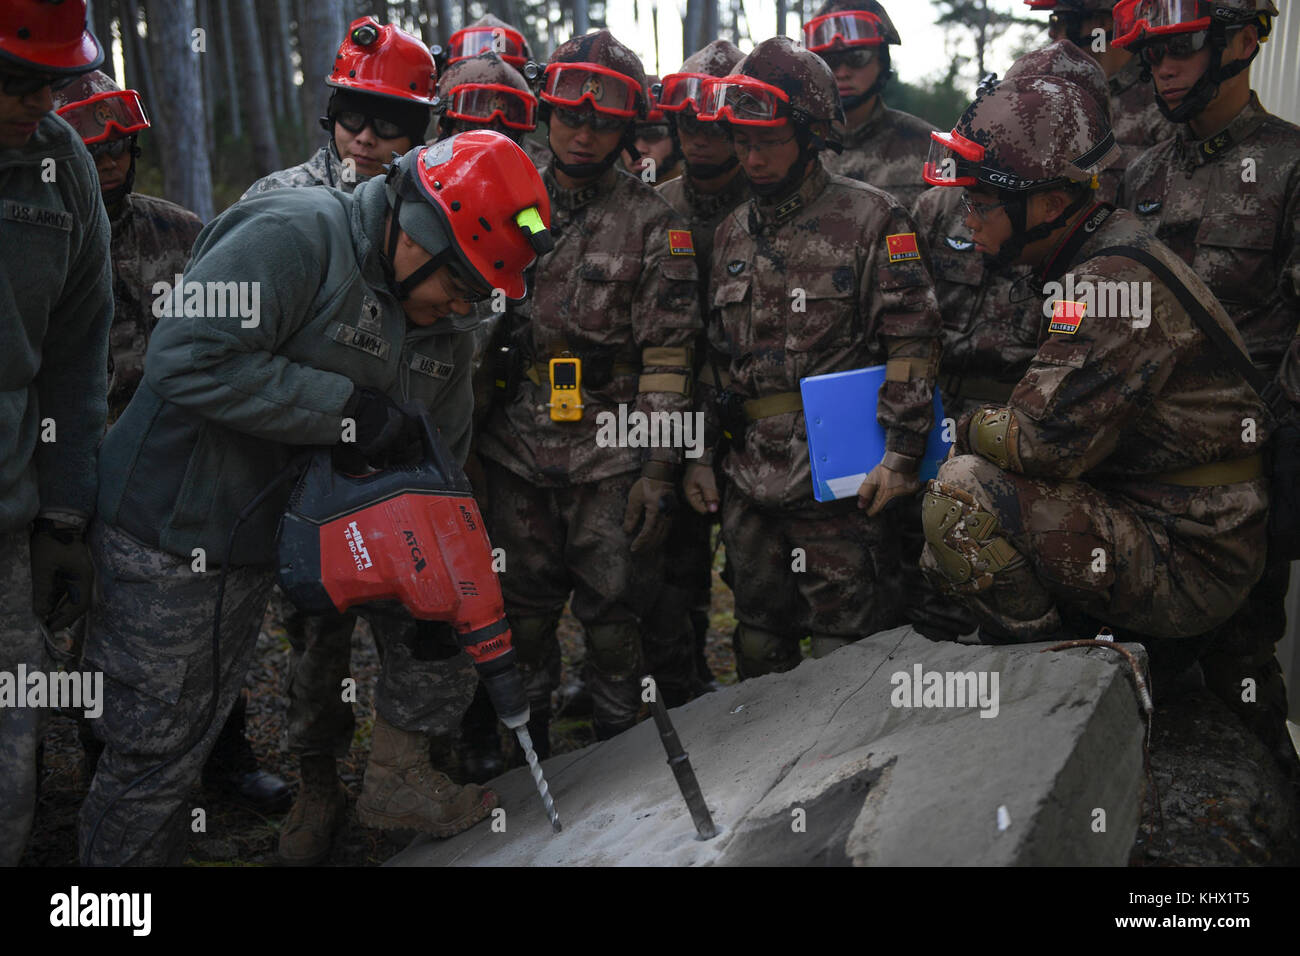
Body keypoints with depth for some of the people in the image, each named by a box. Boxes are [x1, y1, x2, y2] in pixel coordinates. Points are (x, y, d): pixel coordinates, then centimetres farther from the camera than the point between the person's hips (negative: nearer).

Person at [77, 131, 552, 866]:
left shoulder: (444, 335, 5)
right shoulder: (292, 236, -21)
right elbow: (188, 361, -31)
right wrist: (346, 410, -27)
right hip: (167, 538, -6)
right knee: (155, 752, 5)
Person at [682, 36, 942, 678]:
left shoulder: (870, 218, -4)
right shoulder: (732, 233, 14)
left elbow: (913, 340, -9)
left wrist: (900, 455, -14)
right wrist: (698, 453, 14)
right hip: (749, 482, 6)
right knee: (759, 651, 16)